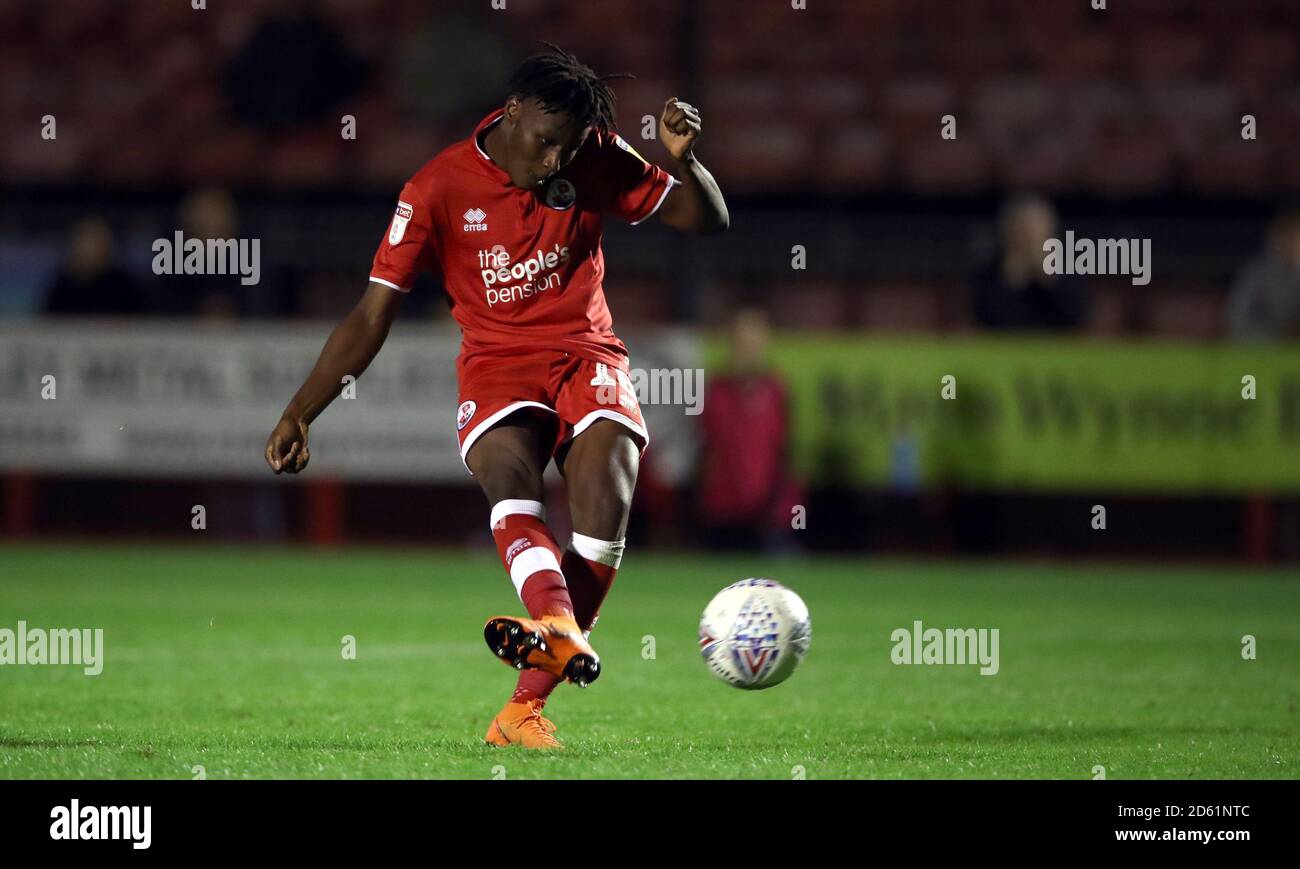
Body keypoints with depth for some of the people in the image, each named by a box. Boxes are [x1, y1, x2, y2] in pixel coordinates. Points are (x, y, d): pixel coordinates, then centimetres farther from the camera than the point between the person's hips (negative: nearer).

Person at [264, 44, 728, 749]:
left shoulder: (595, 162, 2)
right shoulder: (439, 188, -5)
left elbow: (705, 220, 9)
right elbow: (373, 314, -1)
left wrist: (685, 161, -13)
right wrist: (299, 414, -6)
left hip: (585, 355, 1)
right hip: (498, 363, -1)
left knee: (606, 501, -25)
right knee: (507, 478, -33)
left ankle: (525, 706, -25)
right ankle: (561, 631, -61)